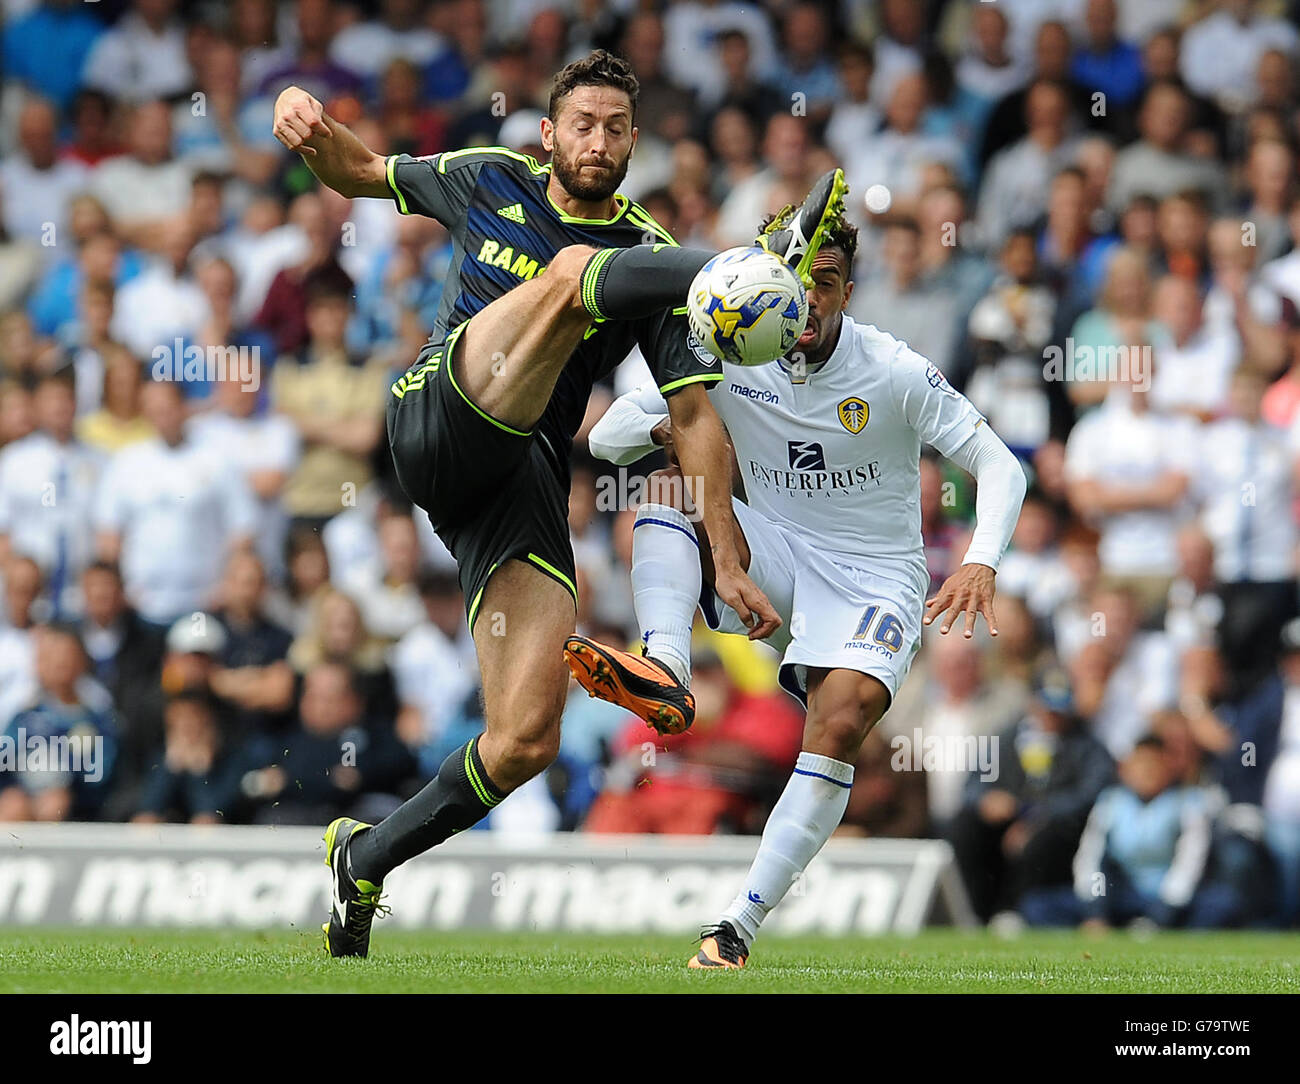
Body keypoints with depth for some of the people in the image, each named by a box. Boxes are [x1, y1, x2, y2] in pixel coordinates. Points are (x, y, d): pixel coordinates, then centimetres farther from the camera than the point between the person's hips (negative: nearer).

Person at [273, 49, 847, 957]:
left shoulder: (648, 253, 10)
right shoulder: (490, 182, 14)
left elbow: (693, 412, 6)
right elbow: (361, 172, 27)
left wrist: (727, 562, 0)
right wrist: (312, 126, 3)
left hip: (526, 482, 2)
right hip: (437, 423, -2)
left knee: (528, 741, -12)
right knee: (573, 269, -26)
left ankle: (367, 858, 11)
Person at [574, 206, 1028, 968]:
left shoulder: (896, 373, -15)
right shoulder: (725, 361, -7)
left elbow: (999, 465, -14)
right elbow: (605, 436, -4)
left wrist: (982, 564, -33)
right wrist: (663, 425, -28)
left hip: (875, 582, -3)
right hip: (777, 561, 3)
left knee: (840, 727, -28)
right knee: (671, 479, -21)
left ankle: (742, 925, -25)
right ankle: (666, 673, -41)